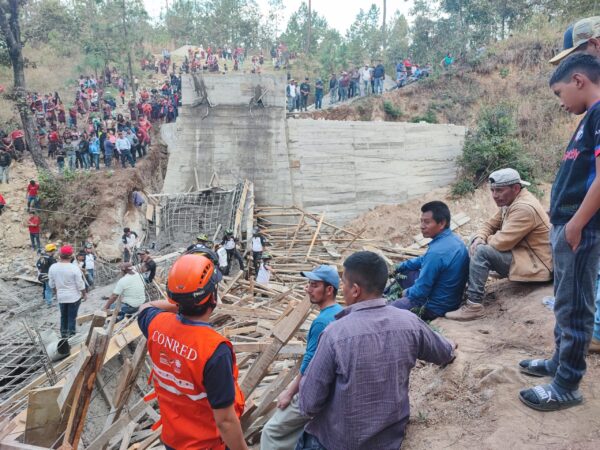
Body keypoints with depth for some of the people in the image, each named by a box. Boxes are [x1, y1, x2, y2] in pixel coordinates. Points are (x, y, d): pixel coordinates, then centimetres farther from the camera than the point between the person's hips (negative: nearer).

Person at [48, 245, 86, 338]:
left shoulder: (53, 267, -7)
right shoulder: (74, 268, -21)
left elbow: (51, 284, 4)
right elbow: (80, 284, -14)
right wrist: (84, 294, 1)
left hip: (61, 297, 4)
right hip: (74, 297, -4)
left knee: (63, 316, 20)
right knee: (72, 317, 7)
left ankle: (63, 333, 30)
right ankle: (71, 335, 14)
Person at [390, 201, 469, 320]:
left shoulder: (437, 252, -31)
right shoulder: (455, 239, -2)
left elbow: (420, 292, -24)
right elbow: (424, 260, 16)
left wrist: (407, 293, -4)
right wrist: (400, 267, 14)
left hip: (435, 308, -9)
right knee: (404, 272, 23)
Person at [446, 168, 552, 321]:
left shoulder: (524, 208, -23)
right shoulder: (510, 202, 8)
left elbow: (502, 242, -27)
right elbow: (490, 225, 13)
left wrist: (482, 242, -6)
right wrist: (479, 238, -10)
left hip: (536, 264, -10)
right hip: (523, 254, 10)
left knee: (481, 251, -22)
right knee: (479, 245, 7)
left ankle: (474, 306, -19)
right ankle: (469, 289, 8)